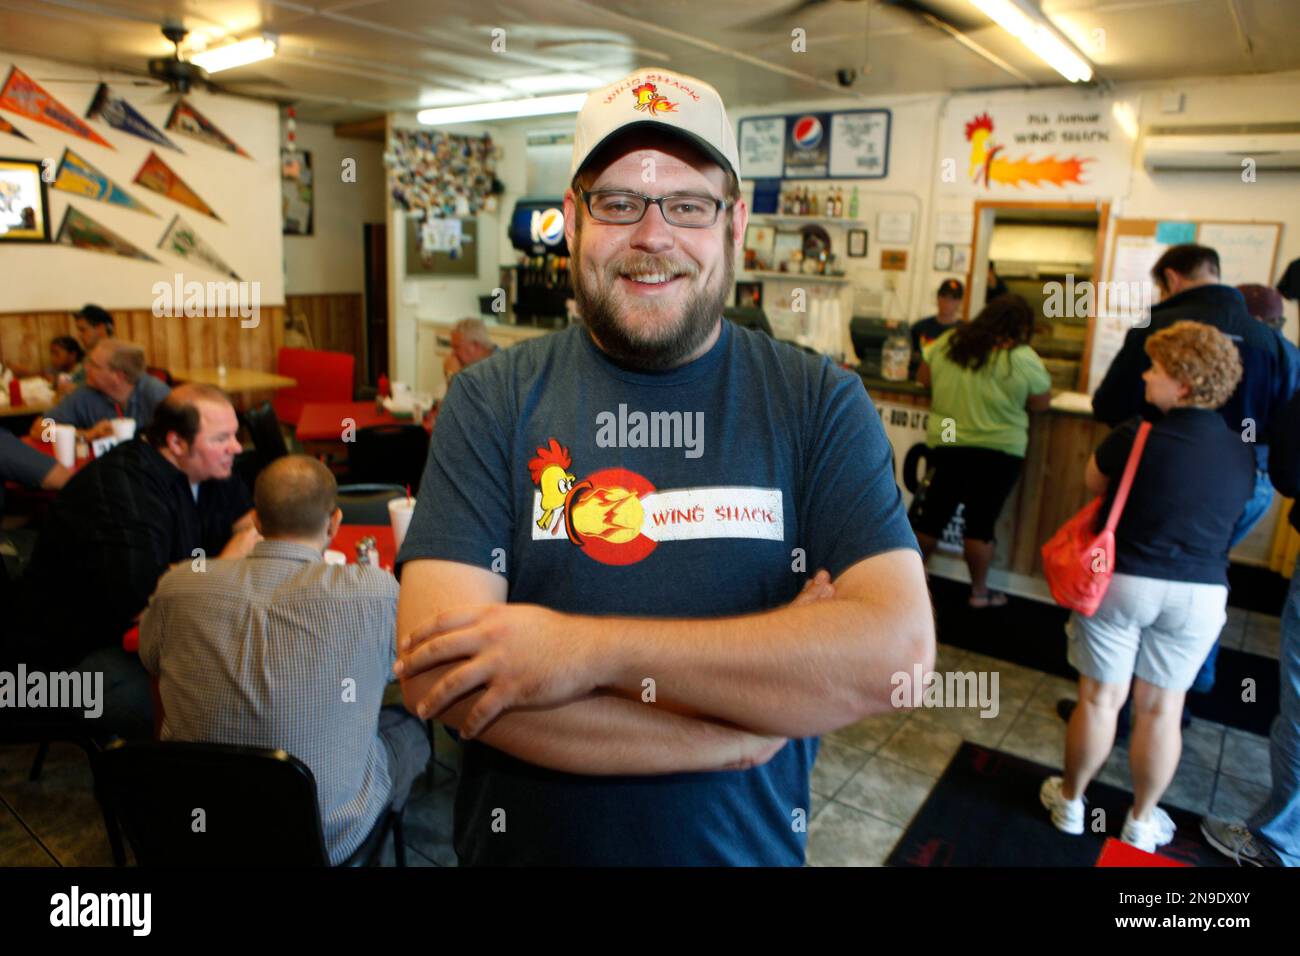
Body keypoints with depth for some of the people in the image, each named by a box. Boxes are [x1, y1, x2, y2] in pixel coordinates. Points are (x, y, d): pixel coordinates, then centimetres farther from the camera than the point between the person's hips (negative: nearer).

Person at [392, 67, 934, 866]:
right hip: (525, 841, 0)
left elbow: (898, 648, -21)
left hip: (750, 845, 1)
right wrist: (753, 707, -21)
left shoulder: (821, 402, -9)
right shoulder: (492, 402, -11)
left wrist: (589, 650, -26)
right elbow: (438, 674, -20)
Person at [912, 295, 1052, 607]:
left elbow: (923, 377, 12)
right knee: (980, 522, 5)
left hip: (945, 444, 4)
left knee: (932, 515, 14)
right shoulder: (1024, 358, -11)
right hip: (998, 452, -3)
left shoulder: (948, 342, 0)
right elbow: (1042, 402, -1)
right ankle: (979, 591, 16)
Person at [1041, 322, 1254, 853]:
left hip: (1119, 581, -3)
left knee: (1100, 699, 10)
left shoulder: (1134, 437, -17)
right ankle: (1141, 821, 30)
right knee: (1162, 709, 14)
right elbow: (1227, 514, 8)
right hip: (1200, 594, 3)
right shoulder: (1242, 454, -3)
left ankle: (1070, 800, 29)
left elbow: (1093, 482, 0)